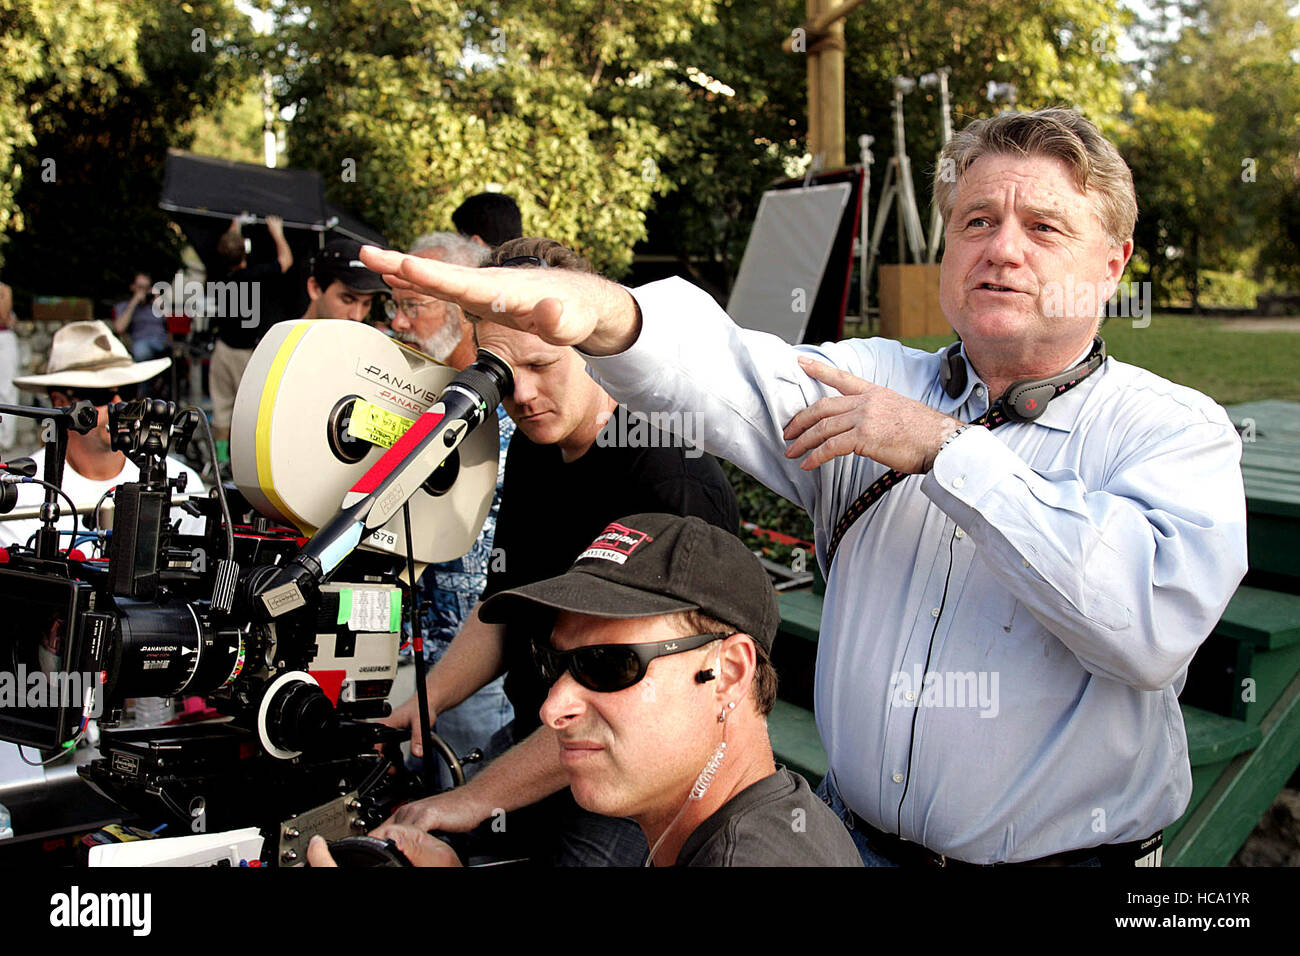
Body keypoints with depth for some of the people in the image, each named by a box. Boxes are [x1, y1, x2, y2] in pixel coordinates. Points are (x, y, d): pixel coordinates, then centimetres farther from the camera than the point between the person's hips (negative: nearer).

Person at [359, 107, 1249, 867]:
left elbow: (1158, 623, -25)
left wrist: (943, 448, -21)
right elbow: (722, 371, -14)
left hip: (1070, 855, -3)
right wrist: (604, 311, -36)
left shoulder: (1174, 429, -6)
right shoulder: (877, 382, 4)